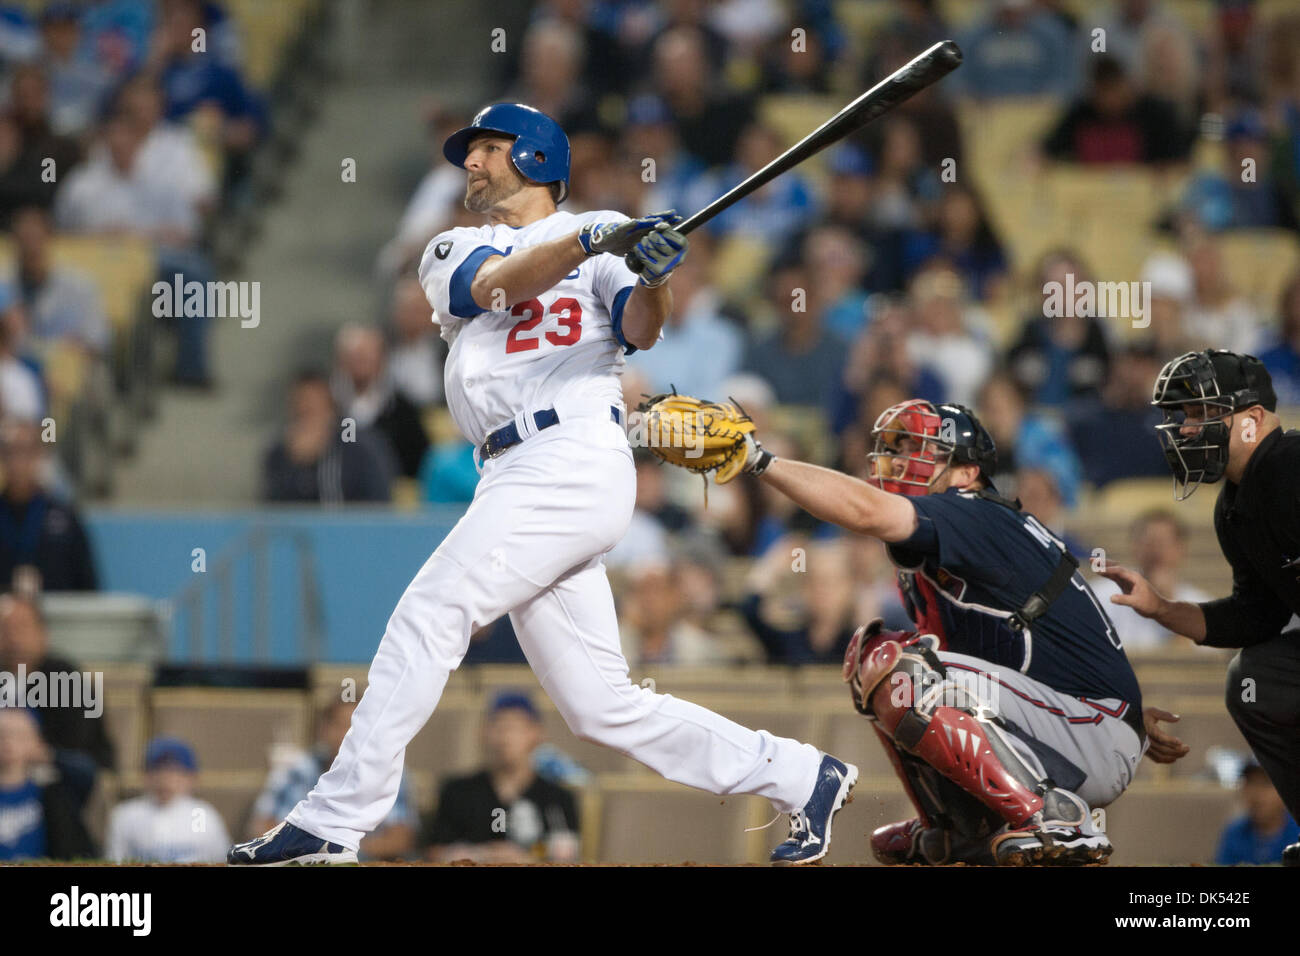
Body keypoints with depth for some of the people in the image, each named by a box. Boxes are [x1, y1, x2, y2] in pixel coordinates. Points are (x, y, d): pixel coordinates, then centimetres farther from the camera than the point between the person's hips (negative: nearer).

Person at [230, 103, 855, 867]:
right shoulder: (452, 254, 21)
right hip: (519, 480, 6)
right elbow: (496, 284, -2)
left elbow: (640, 330, -7)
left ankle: (334, 822, -13)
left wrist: (654, 280, -29)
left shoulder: (605, 237, 8)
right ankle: (801, 778, 11)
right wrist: (591, 242, -18)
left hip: (576, 458, -6)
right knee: (603, 707, 3)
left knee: (429, 615, -14)